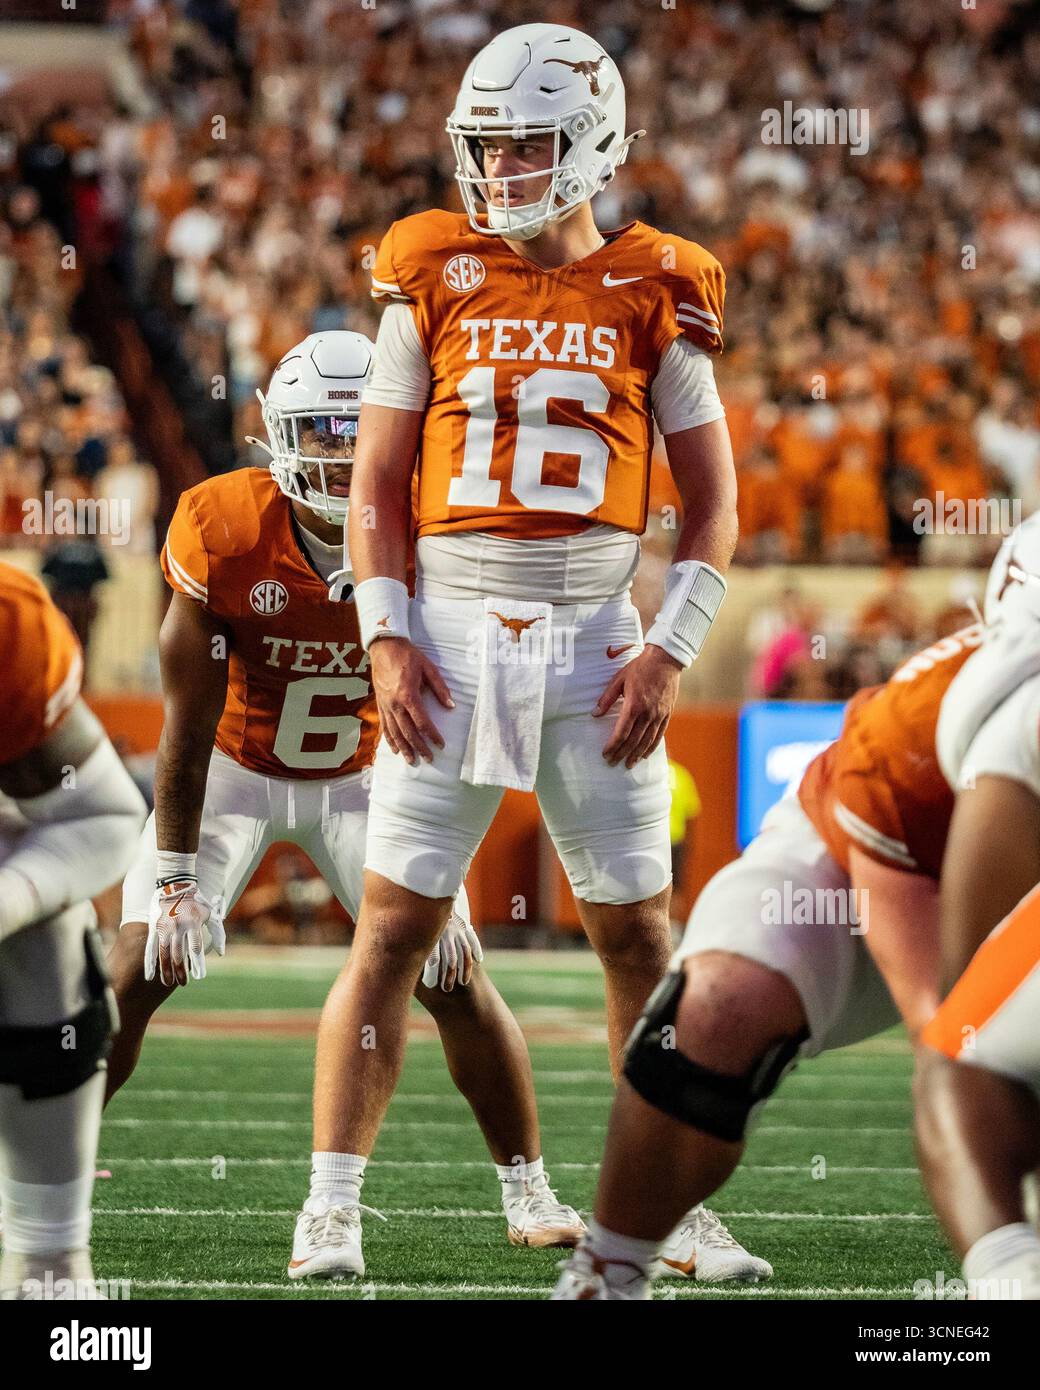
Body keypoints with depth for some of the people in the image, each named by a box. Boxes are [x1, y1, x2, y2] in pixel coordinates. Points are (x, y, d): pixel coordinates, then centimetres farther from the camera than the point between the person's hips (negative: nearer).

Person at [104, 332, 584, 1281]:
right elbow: (190, 724, -19)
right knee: (138, 966, -14)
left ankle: (527, 1193, 7)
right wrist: (175, 879, -18)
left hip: (362, 775, 1)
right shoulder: (223, 530, -26)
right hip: (235, 768, -1)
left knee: (454, 974, -7)